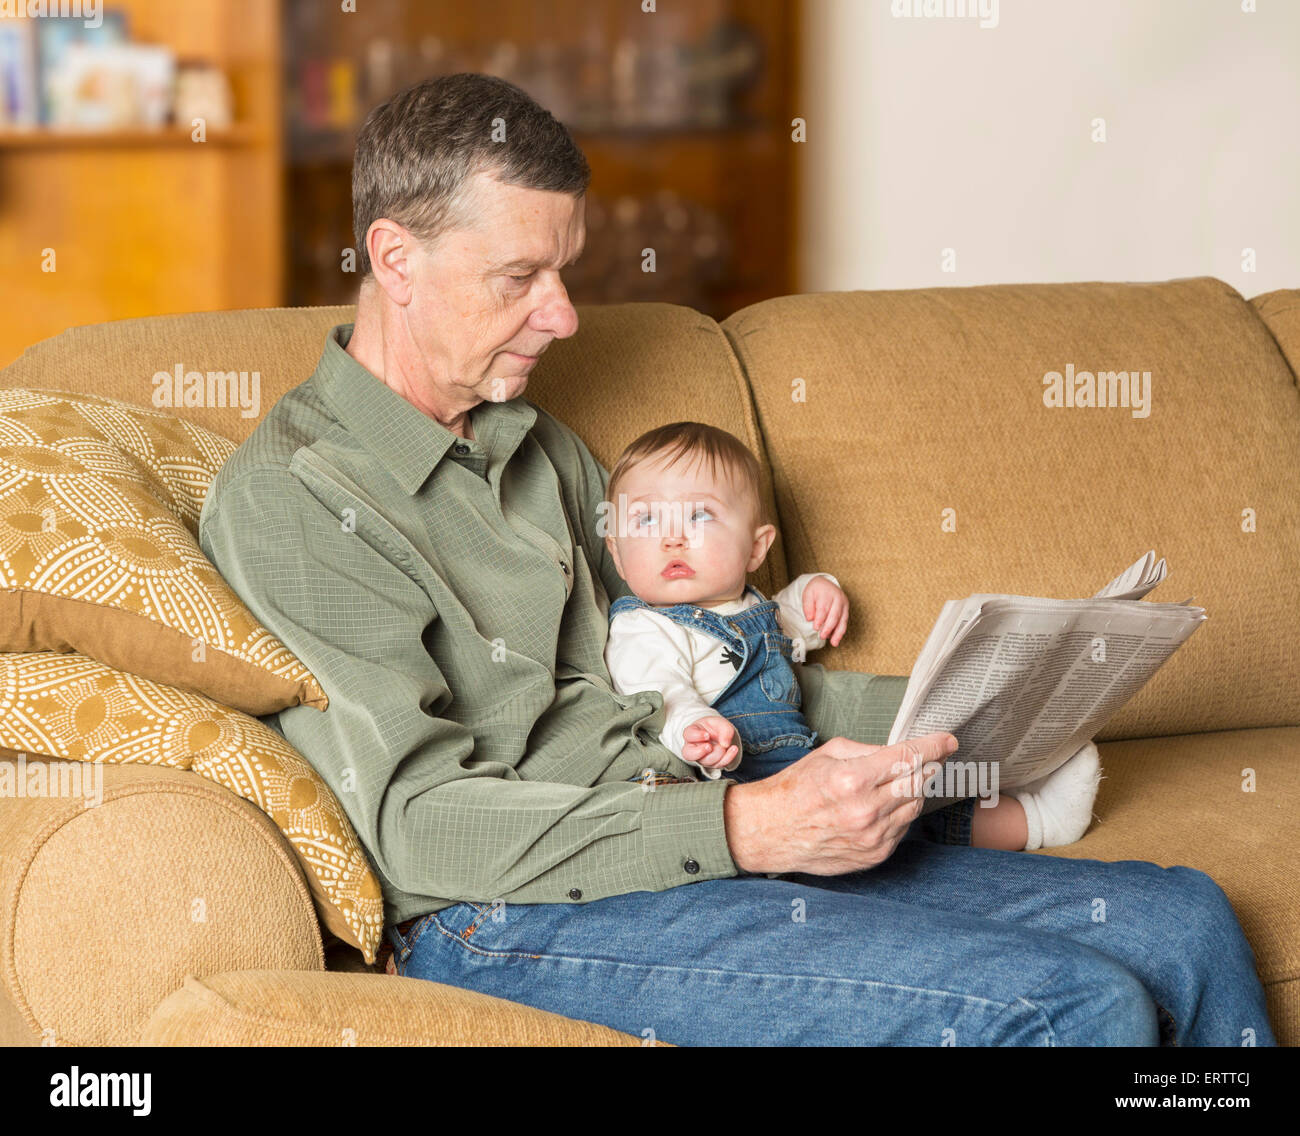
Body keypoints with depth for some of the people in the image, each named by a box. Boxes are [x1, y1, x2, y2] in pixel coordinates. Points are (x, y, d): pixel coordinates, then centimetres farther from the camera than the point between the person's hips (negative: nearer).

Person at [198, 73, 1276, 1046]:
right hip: (521, 919, -8)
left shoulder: (541, 450, 21)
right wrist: (744, 828, -23)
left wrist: (928, 714, 11)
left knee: (1186, 922, -2)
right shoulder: (284, 498, -7)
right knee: (1079, 1006, -23)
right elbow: (412, 822, -16)